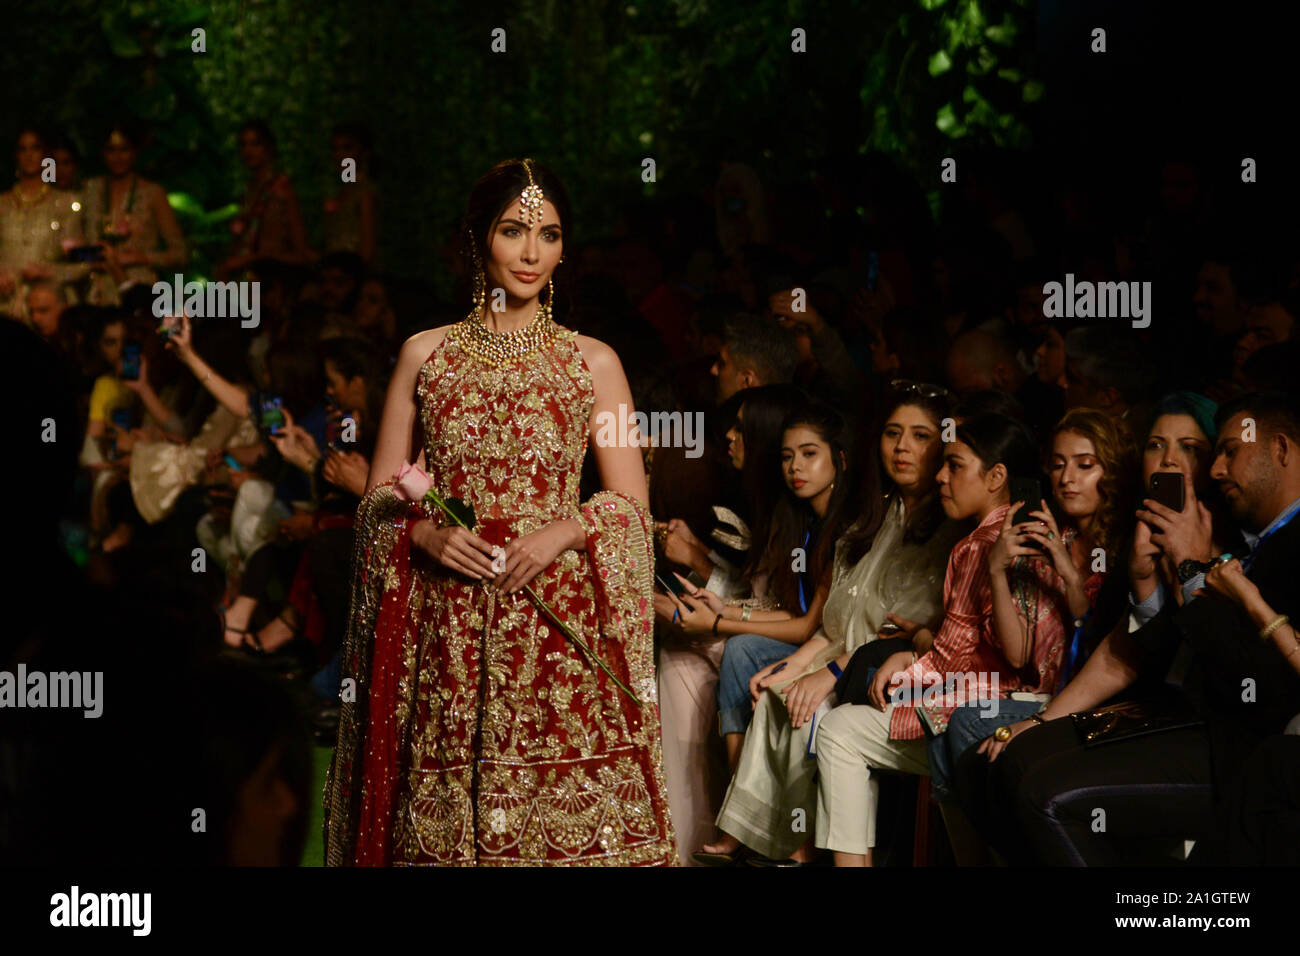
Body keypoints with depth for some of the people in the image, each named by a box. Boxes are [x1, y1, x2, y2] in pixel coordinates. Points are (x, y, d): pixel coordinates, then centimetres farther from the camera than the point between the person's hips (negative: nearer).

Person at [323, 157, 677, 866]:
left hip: (559, 629, 0)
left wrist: (563, 531, -11)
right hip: (447, 636, 1)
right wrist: (427, 533, -9)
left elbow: (631, 503, 7)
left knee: (568, 812, -9)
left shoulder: (593, 362, 8)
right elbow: (381, 495, 11)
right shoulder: (424, 354, 10)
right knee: (441, 822, -4)